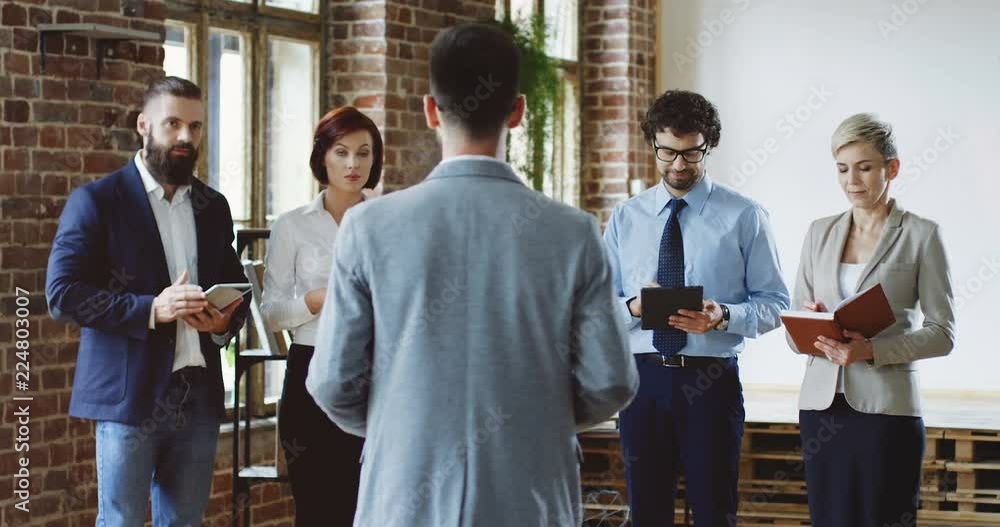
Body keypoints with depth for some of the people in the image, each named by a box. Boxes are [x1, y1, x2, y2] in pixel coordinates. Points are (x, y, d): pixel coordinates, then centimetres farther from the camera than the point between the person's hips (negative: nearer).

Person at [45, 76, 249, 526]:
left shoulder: (213, 206, 14)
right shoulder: (96, 201, -3)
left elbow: (236, 285, 21)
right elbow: (62, 294, -10)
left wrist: (226, 321, -3)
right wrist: (150, 309, -20)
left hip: (199, 395, 5)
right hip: (129, 393, -5)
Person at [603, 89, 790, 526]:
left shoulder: (744, 217, 0)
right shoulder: (625, 218, 8)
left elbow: (775, 303, -1)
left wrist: (723, 316, -21)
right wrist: (633, 306, -16)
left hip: (712, 380, -2)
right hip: (643, 378, 2)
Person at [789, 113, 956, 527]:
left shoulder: (921, 235, -1)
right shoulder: (820, 233, 12)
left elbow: (943, 333, -4)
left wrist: (872, 349, -18)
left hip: (886, 406, -4)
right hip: (822, 402, 4)